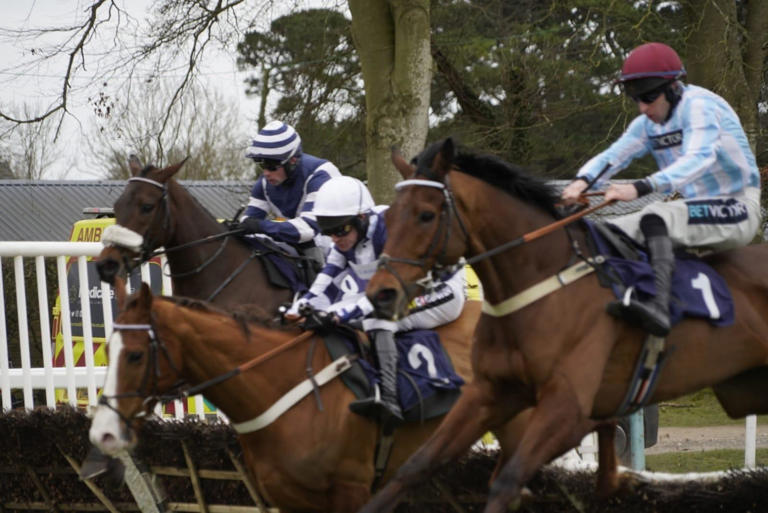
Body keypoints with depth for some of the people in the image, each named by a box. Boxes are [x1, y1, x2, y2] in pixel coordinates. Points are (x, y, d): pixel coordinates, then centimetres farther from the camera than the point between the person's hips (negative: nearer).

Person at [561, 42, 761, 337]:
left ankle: (659, 307, -53)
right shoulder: (648, 124, 8)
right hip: (695, 208, 9)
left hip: (737, 209, -9)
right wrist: (582, 181, -25)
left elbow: (698, 159, -34)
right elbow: (612, 156, -1)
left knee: (655, 218, -35)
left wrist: (641, 188, -47)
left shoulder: (699, 107, -18)